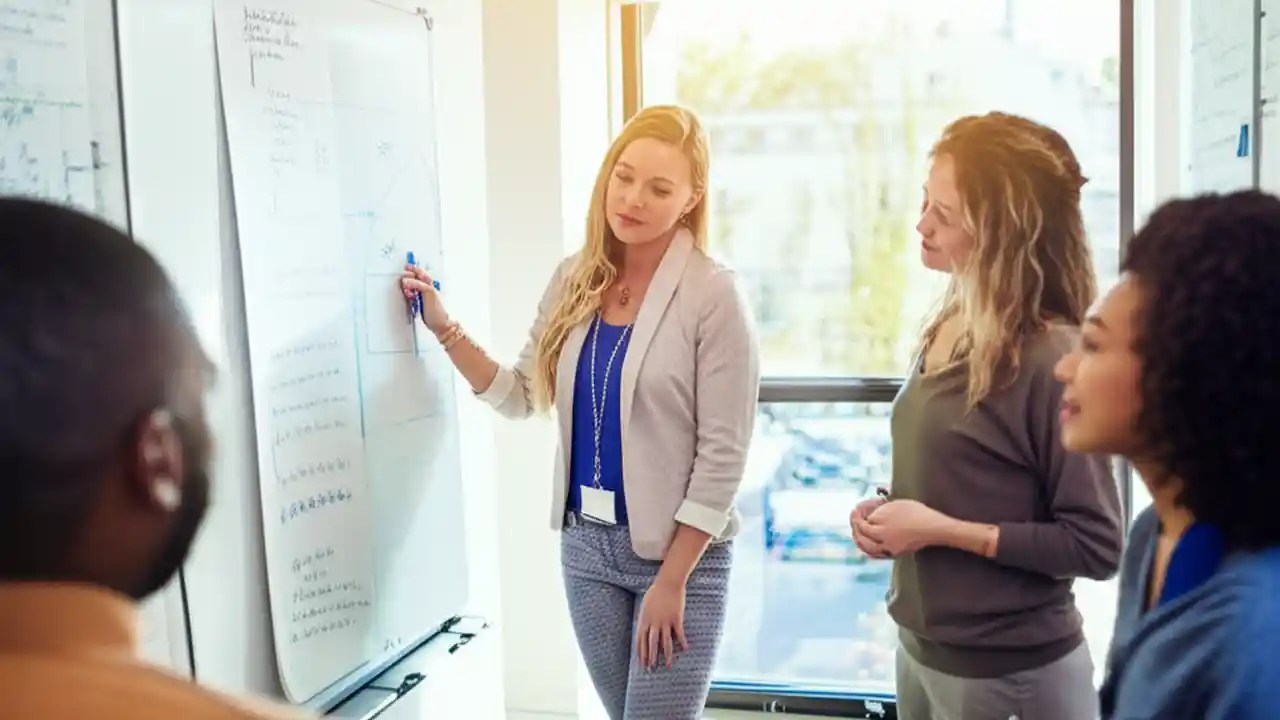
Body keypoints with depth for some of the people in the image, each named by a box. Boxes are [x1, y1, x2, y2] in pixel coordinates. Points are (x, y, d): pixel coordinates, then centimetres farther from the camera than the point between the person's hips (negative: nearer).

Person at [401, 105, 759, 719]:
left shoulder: (713, 296, -15)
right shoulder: (575, 280, 1)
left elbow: (723, 454, -15)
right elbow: (523, 396, 9)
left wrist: (672, 579, -15)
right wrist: (444, 328, -1)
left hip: (680, 551, -5)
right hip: (585, 541, 5)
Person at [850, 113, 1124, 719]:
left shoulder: (1052, 359, -21)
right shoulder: (948, 330, 3)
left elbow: (1096, 544, -19)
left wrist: (944, 530, -20)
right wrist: (886, 511, -1)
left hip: (1011, 671, -7)